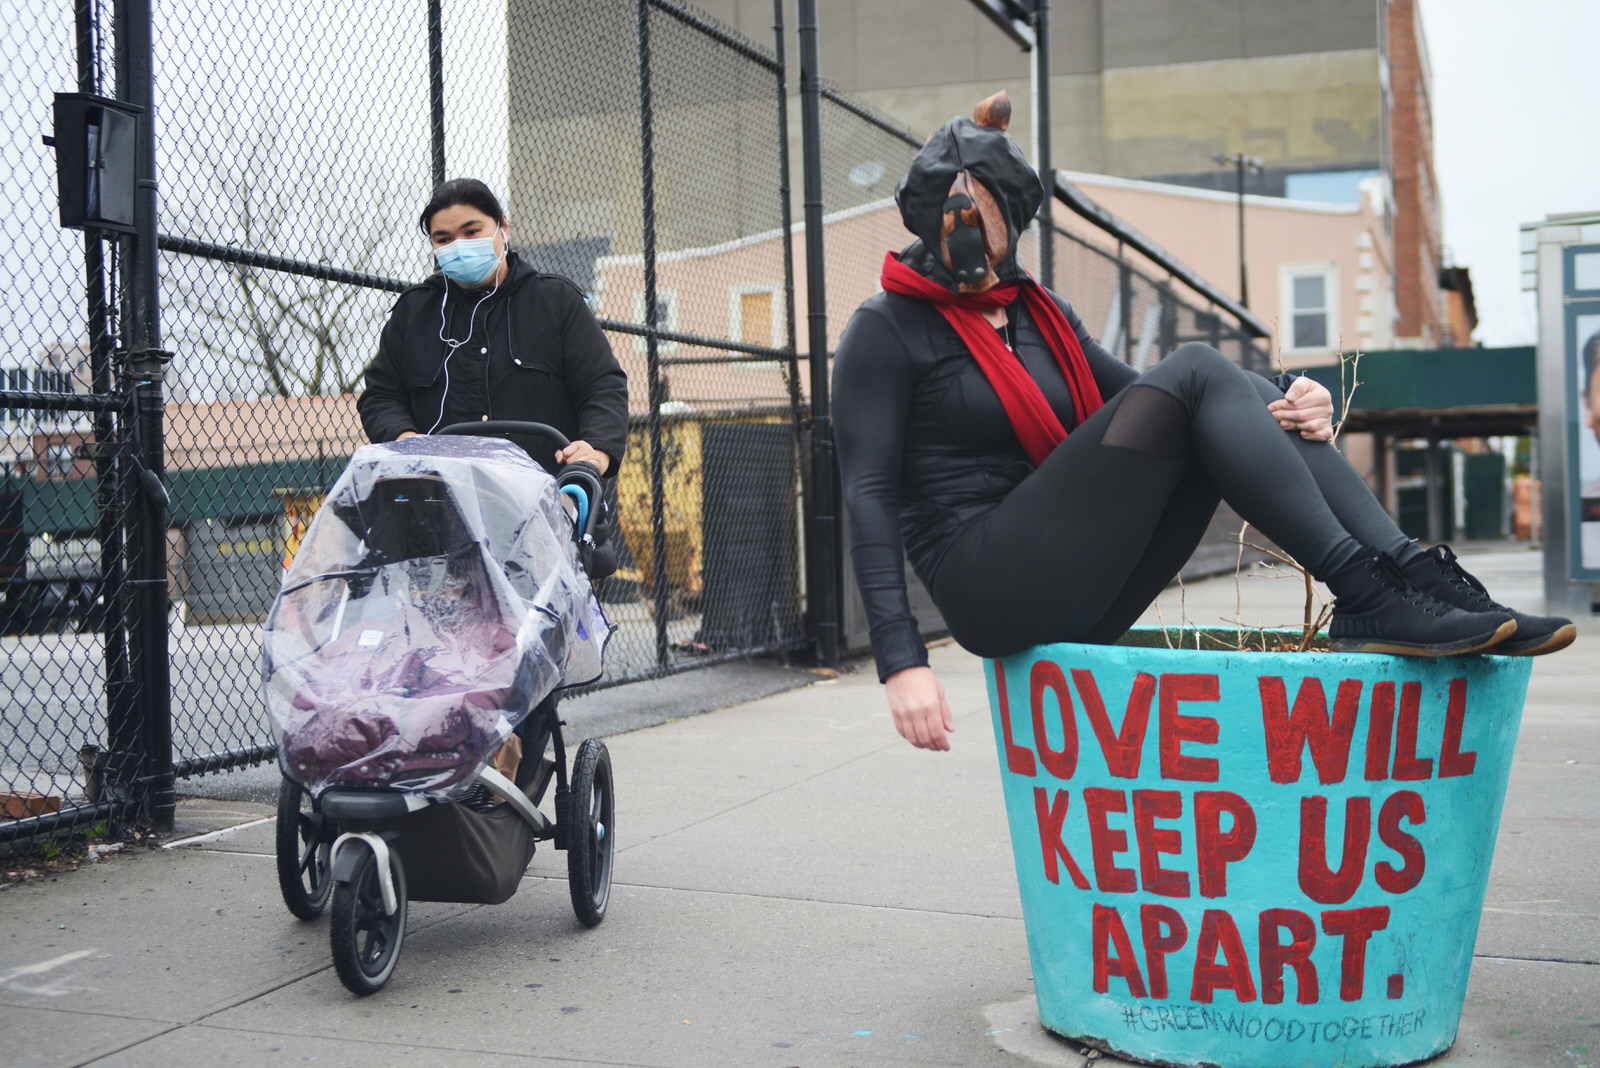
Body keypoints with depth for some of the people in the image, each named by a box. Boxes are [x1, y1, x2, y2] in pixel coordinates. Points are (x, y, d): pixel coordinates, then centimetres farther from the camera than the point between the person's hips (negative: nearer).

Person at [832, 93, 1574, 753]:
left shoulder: (1039, 314, 19)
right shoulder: (887, 330, -2)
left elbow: (1141, 403, 15)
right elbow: (868, 494, -11)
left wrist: (1289, 409, -4)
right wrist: (901, 663, -22)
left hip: (1077, 603, 7)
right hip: (992, 592, -7)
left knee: (1238, 391, -9)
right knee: (1192, 370, -18)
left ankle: (1414, 576, -20)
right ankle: (1363, 593, -25)